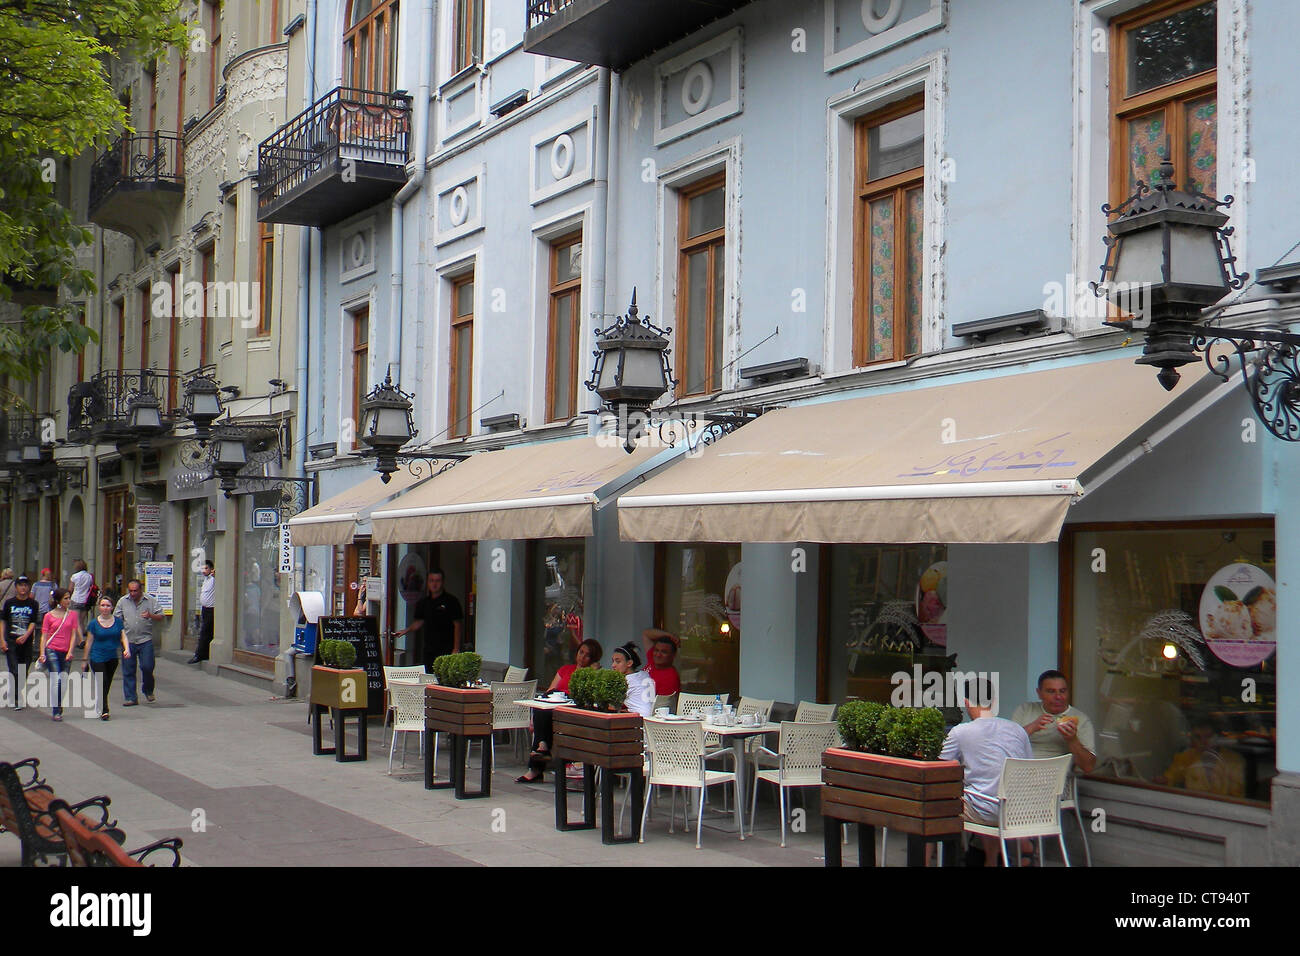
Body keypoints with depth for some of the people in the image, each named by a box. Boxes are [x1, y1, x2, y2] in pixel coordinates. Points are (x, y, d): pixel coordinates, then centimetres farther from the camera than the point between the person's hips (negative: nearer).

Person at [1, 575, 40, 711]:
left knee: (23, 673, 6)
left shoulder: (33, 604, 3)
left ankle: (14, 694, 24)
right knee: (14, 671, -10)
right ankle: (16, 699, -5)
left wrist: (25, 636, -18)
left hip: (26, 642, 1)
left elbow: (33, 623, -2)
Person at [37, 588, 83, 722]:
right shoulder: (49, 616, 3)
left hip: (65, 653, 3)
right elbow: (44, 636, 1)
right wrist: (42, 654, -8)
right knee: (56, 681, -12)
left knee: (63, 683, 5)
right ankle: (57, 712, -8)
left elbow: (73, 635, 4)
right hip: (51, 650, -3)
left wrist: (70, 651, -8)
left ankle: (59, 708, 21)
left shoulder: (72, 614, 7)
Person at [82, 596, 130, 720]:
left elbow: (123, 637, 4)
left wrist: (127, 649, -15)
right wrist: (84, 660, 4)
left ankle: (99, 708, 26)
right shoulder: (94, 623, -2)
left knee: (107, 685, 10)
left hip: (112, 658, 3)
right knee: (102, 683, -11)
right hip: (97, 658, -3)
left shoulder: (118, 621, 4)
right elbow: (89, 642, 2)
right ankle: (103, 711, -10)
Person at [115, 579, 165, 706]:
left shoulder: (150, 601, 3)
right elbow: (116, 619, 11)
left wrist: (151, 616, -15)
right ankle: (130, 698, 10)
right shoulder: (123, 602, 7)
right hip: (128, 641, 2)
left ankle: (148, 691, 20)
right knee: (128, 670, 3)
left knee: (147, 667, -6)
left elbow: (160, 617, 5)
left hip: (145, 640, -2)